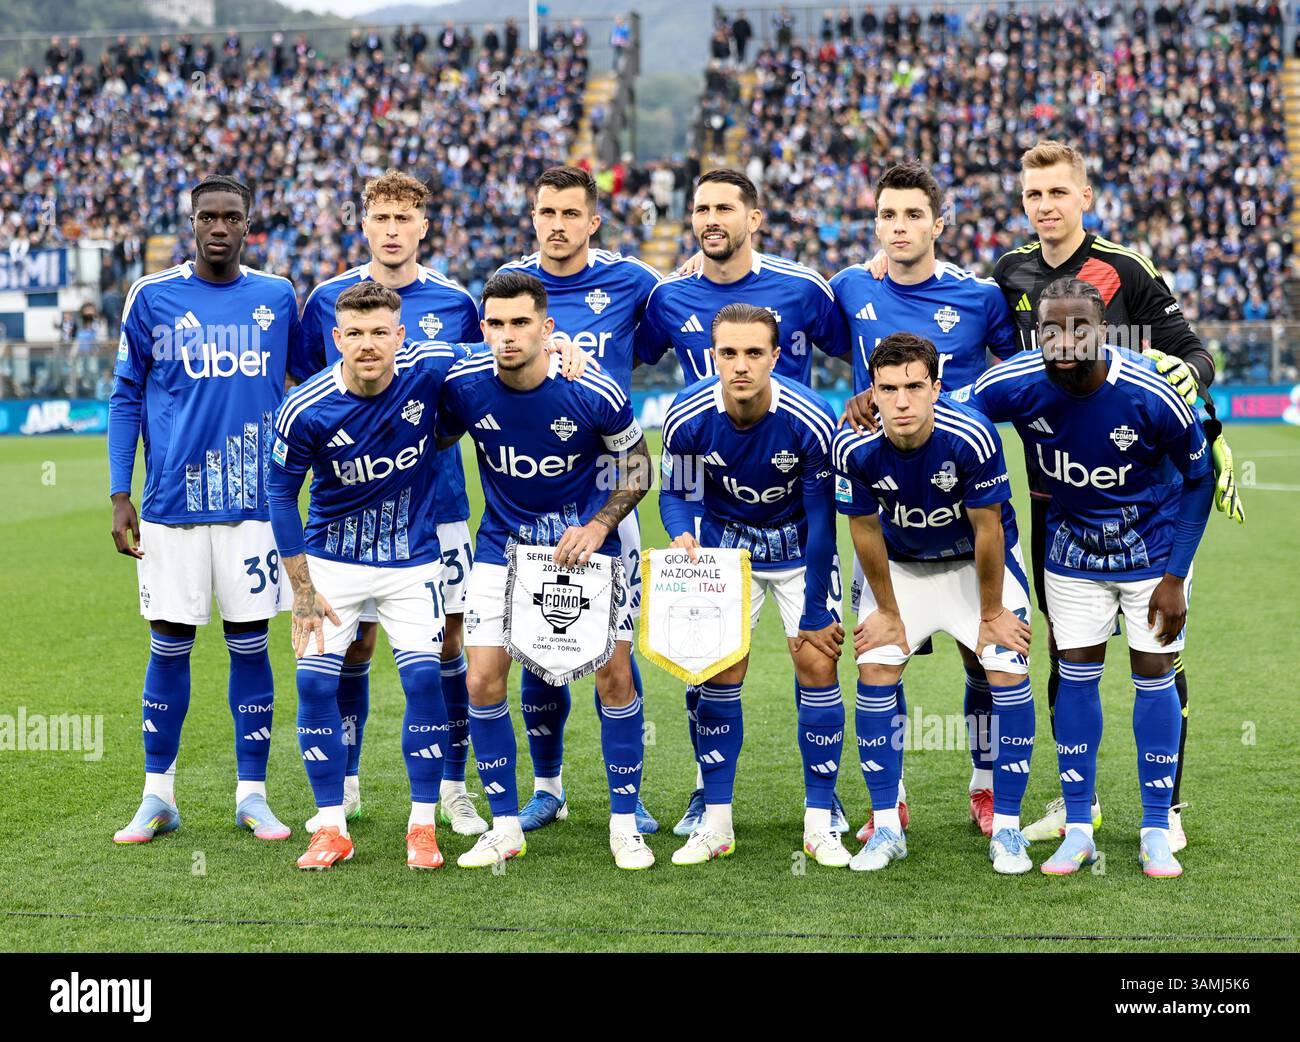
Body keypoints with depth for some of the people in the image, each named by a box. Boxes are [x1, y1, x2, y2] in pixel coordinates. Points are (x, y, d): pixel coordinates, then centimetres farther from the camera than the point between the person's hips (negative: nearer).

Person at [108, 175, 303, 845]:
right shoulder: (152, 297, 2)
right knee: (169, 645, 4)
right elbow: (126, 399, 6)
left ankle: (252, 795, 14)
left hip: (254, 500, 1)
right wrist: (119, 497, 0)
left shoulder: (277, 298, 7)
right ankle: (157, 797, 15)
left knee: (250, 644, 4)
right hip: (171, 505, -1)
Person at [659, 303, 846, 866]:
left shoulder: (812, 421, -29)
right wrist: (682, 535, -27)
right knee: (720, 672, -4)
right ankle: (716, 822, 6)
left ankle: (820, 823, 1)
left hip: (798, 547, -1)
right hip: (725, 546, 1)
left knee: (816, 663, -9)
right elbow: (675, 492, -4)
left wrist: (815, 613, -15)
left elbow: (821, 520, -19)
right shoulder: (687, 417, -23)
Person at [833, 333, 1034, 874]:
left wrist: (991, 613, -12)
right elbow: (865, 531, -12)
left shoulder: (971, 436, -34)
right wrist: (888, 612, -5)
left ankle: (1006, 827, -2)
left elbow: (987, 530, -22)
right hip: (901, 562, 2)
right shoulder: (855, 446, -27)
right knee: (875, 668, -11)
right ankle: (887, 827, 1)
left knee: (1008, 671, -14)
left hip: (978, 560, -2)